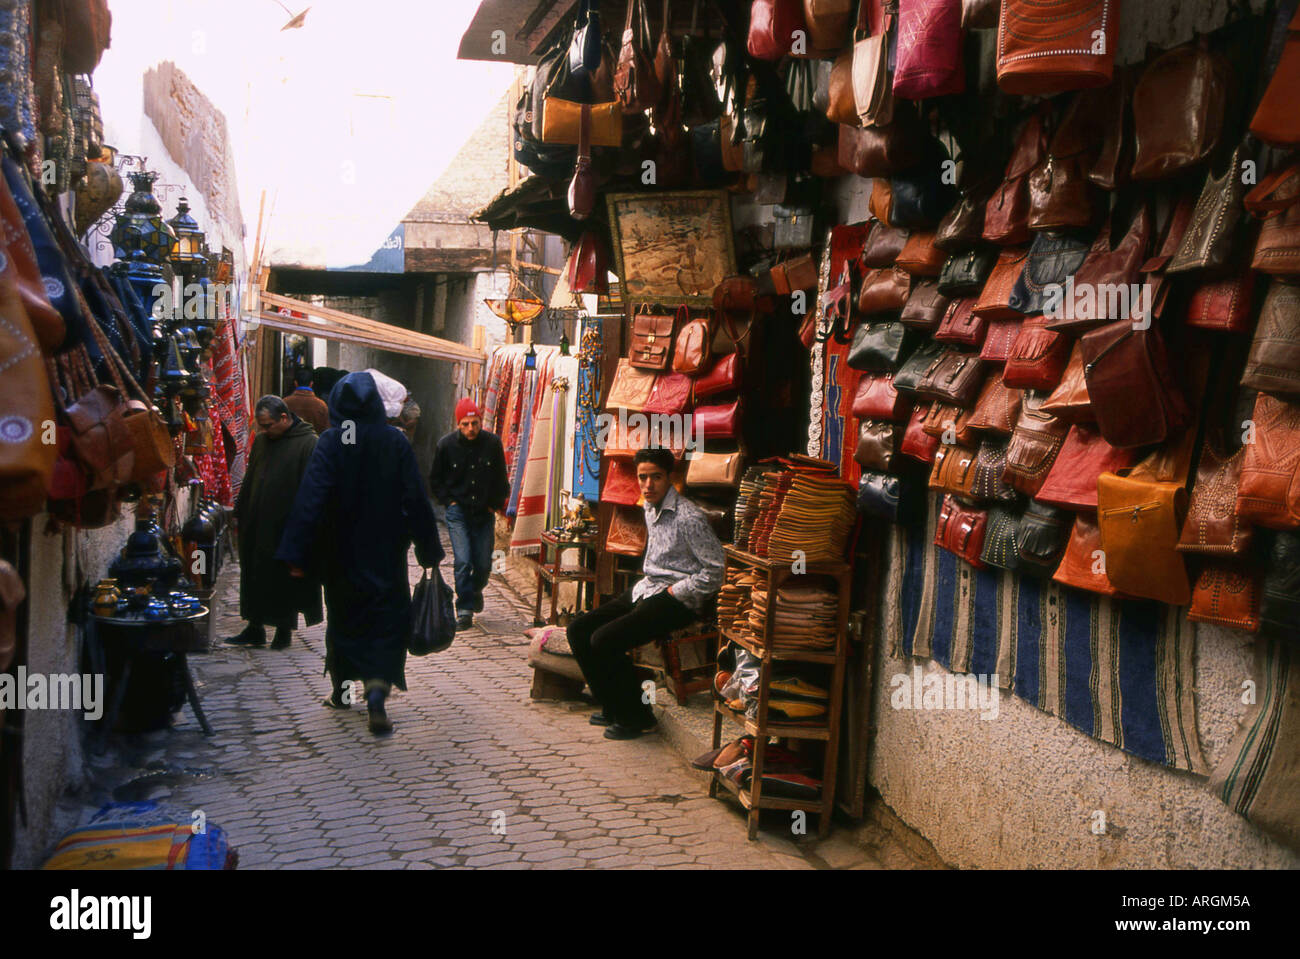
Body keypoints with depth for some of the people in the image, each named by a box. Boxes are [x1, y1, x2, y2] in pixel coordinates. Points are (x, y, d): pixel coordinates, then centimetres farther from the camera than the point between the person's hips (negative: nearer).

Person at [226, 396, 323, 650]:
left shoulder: (309, 444, -11)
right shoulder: (261, 440, 10)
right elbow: (249, 479, 19)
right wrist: (240, 512, 14)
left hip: (287, 526, -7)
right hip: (256, 525, 7)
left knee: (284, 579, 3)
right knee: (254, 577, 11)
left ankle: (284, 629, 15)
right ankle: (255, 628, 21)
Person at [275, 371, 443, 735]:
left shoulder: (331, 442, -9)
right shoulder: (394, 441, -6)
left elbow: (311, 498, -16)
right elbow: (416, 500, -5)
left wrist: (296, 553, -16)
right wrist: (429, 550, 3)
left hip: (341, 553, 1)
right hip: (385, 552, -1)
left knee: (342, 617, 19)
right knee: (386, 623, 3)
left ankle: (340, 691, 32)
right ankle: (377, 695, -17)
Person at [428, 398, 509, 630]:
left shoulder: (493, 443, -2)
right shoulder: (446, 445, -5)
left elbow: (501, 479, 12)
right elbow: (435, 480, 8)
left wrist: (495, 504, 6)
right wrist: (449, 501, -1)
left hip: (484, 513, 2)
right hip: (458, 513, -2)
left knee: (483, 564, 4)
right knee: (463, 562, -13)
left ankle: (476, 591, 37)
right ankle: (465, 610, -4)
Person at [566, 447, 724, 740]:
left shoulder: (689, 517, -17)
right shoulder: (650, 508, 11)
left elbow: (715, 570, -18)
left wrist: (672, 592, -15)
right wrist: (646, 584, 10)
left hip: (680, 600, -9)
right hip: (647, 588, 9)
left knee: (604, 641, -23)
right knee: (578, 630, 1)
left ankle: (636, 716, -3)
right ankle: (613, 708, 12)